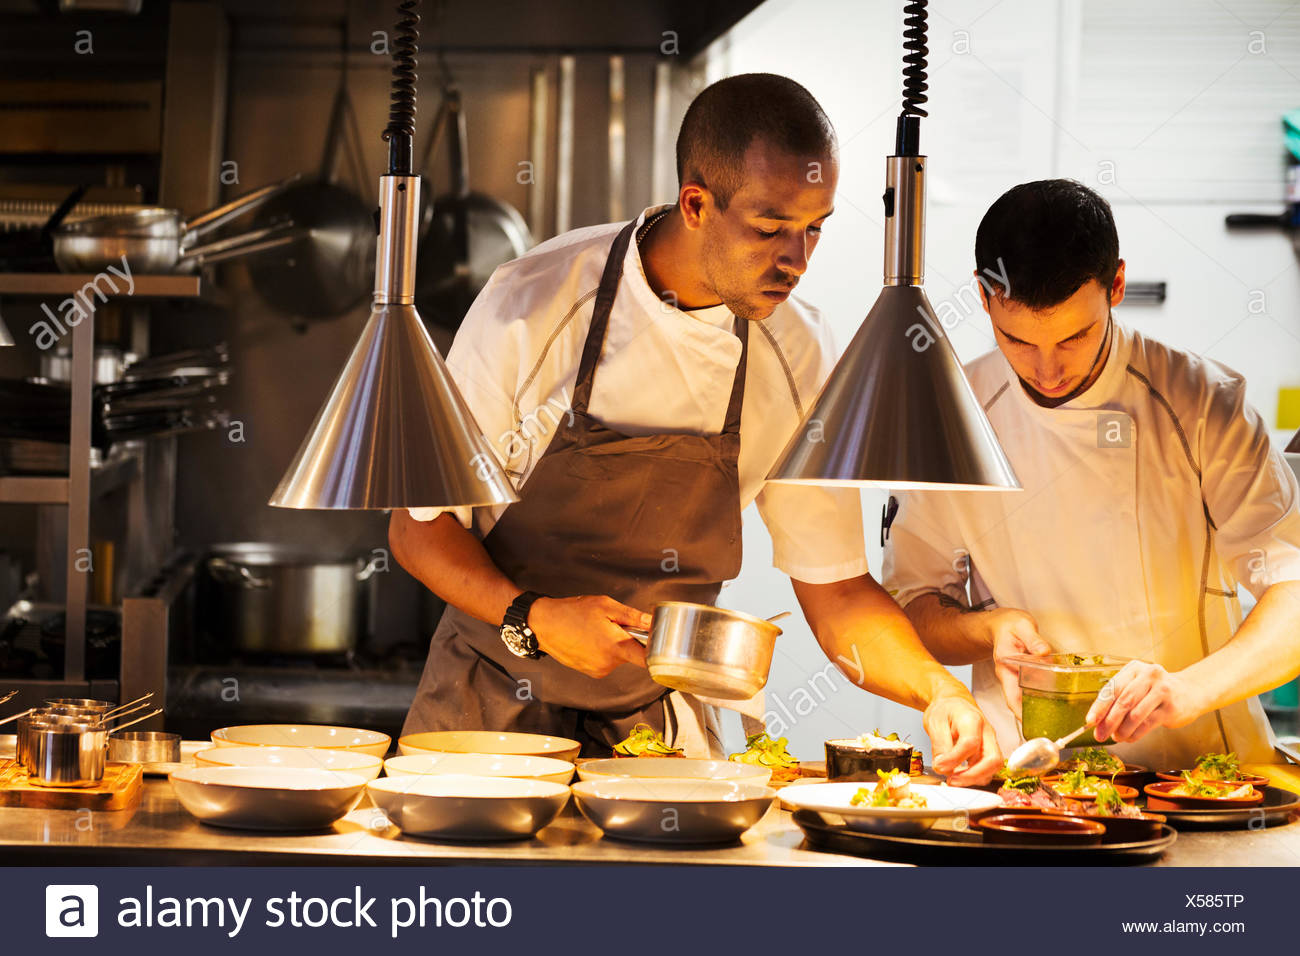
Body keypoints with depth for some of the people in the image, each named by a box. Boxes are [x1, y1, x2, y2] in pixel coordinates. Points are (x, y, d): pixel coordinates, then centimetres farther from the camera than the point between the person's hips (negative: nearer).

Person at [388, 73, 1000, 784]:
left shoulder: (798, 355, -8)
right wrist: (534, 619, -26)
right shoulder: (533, 307, -18)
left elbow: (835, 591, -1)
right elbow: (419, 526, -10)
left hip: (657, 722, 2)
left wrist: (936, 690, -19)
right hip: (493, 709, -2)